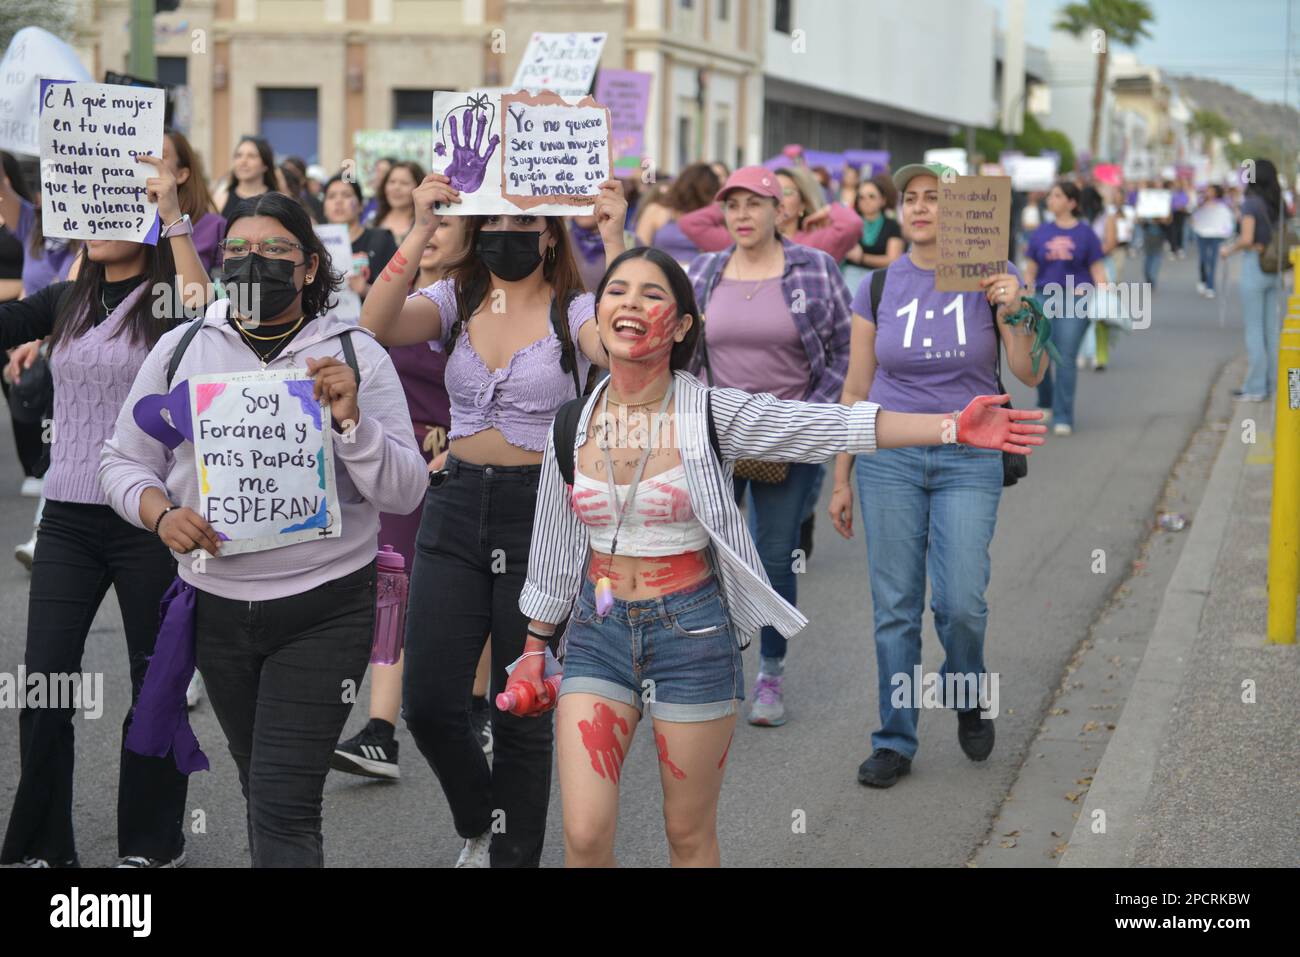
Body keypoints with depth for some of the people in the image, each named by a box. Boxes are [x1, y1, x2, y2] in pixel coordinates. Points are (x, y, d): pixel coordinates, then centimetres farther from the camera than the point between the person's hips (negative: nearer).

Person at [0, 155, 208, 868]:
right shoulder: (66, 303, 11)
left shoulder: (166, 301, -3)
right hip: (68, 516, 4)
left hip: (150, 519, -4)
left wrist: (174, 218, -27)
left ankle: (151, 846, 20)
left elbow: (207, 322, -26)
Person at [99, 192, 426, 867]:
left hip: (324, 609, -3)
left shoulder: (356, 354, -3)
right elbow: (123, 462, 6)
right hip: (215, 603, 4)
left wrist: (351, 419, -23)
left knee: (284, 807, -10)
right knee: (258, 778, 21)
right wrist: (161, 514, -14)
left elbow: (404, 493, -6)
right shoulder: (180, 349, 3)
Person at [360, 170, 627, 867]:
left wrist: (614, 240, -28)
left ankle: (512, 851, 23)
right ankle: (479, 825, 30)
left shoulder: (574, 310, -2)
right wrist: (420, 232, -20)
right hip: (457, 505, 3)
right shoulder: (457, 301, 6)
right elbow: (376, 326, -13)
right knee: (428, 702, 1)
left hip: (540, 515, -3)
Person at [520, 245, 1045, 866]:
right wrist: (534, 650, 17)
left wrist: (953, 427, -26)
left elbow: (830, 426, -17)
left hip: (693, 634, -2)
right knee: (584, 837, -5)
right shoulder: (571, 427, 0)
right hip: (598, 630, 2)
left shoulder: (712, 414, -9)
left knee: (689, 834, 8)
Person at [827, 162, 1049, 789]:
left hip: (969, 459, -1)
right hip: (890, 454, 1)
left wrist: (1013, 314, -22)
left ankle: (969, 697, 23)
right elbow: (856, 390, 8)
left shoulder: (991, 279, -1)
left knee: (961, 603, -9)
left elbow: (1030, 375, -6)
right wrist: (841, 480, 7)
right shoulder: (878, 288, 3)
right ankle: (894, 742, 12)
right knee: (895, 606, 1)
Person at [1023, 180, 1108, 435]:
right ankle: (1046, 404, 30)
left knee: (1066, 358, -6)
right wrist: (1027, 291, 2)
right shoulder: (1041, 233, 9)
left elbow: (1097, 269, 3)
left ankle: (1063, 418, 0)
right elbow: (1030, 268, 12)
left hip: (1075, 298, -3)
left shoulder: (1085, 233, 3)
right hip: (1044, 297, 3)